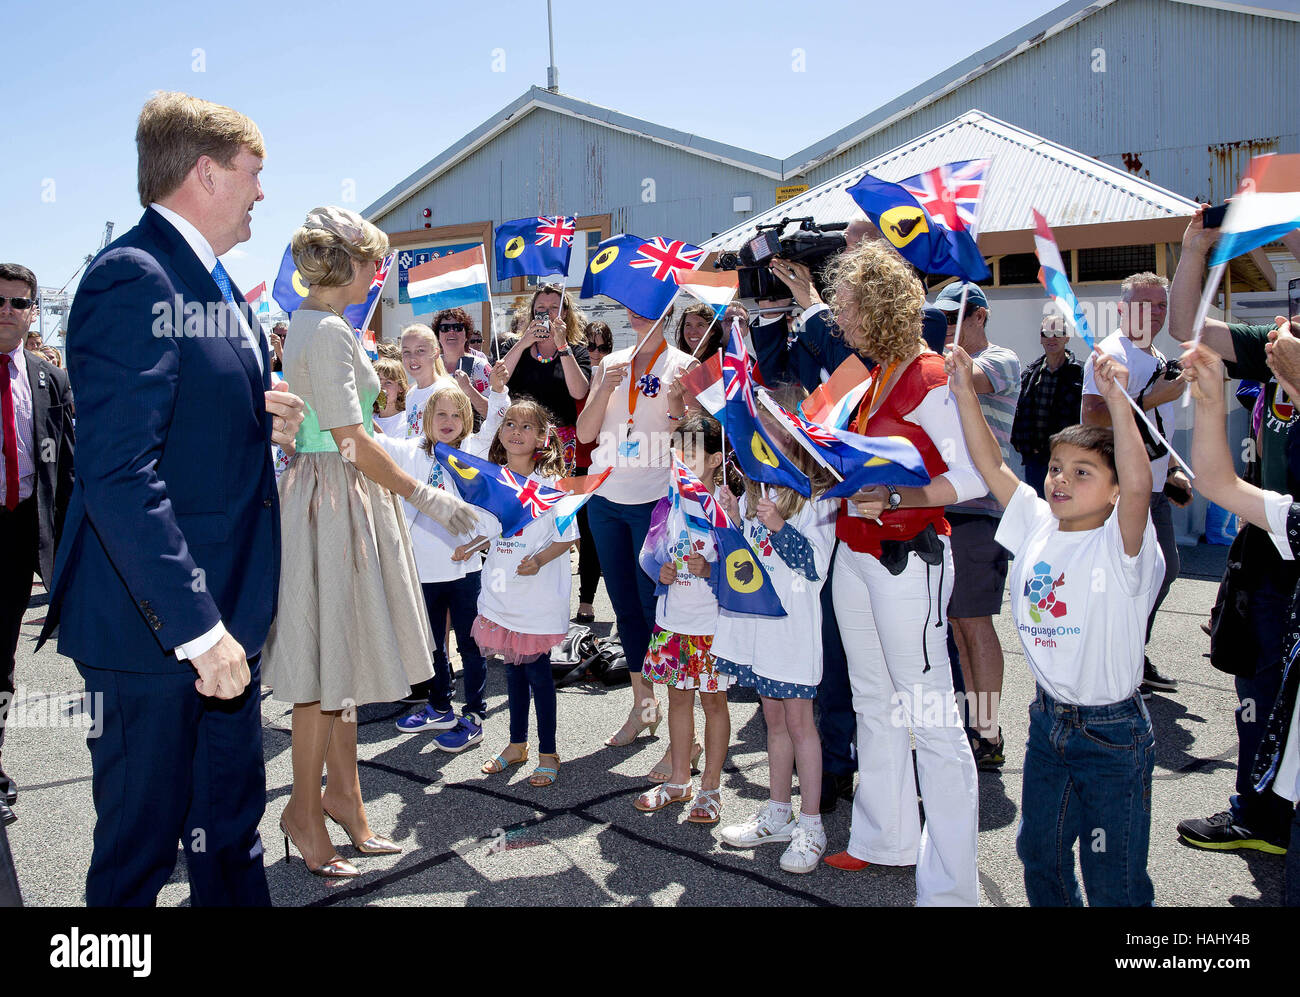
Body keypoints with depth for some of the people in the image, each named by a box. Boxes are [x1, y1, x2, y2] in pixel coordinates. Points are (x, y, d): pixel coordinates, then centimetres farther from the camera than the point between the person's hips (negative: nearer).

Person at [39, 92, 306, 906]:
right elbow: (120, 474, -24)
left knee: (233, 829, 20)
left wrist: (265, 424, 3)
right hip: (155, 625, -9)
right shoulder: (133, 278, -17)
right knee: (141, 846, 7)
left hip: (225, 611, 9)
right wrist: (197, 627, -25)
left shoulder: (214, 285, 14)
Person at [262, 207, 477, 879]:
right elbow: (352, 440, -21)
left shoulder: (306, 324, 14)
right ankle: (305, 810, 15)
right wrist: (425, 496, -16)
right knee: (328, 657, 0)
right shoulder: (329, 330, -17)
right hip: (335, 500, -10)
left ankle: (342, 793, 27)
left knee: (341, 652, 15)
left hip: (328, 492, 10)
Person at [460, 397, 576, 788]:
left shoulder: (550, 484, -10)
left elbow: (567, 536, -9)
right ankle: (517, 744, 30)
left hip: (538, 595, -5)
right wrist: (470, 546, 2)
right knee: (513, 668, 15)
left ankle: (548, 753, 15)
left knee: (537, 670, 1)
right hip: (501, 591, 5)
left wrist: (539, 559, -23)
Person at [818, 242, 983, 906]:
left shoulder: (929, 377, -13)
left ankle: (949, 883, 5)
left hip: (907, 557, -10)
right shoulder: (876, 375, 14)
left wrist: (891, 499, -26)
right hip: (855, 553, 10)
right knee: (874, 702, 18)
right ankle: (885, 839, 34)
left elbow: (974, 476, -19)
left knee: (930, 718, -5)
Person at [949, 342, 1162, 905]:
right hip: (1048, 720, 6)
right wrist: (965, 390, -7)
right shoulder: (1037, 526, 0)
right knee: (1038, 850, 20)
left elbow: (1138, 484, -35)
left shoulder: (1121, 544, -16)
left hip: (1113, 733, -5)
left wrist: (1118, 400, -41)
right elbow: (991, 464, 0)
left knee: (1113, 884, 7)